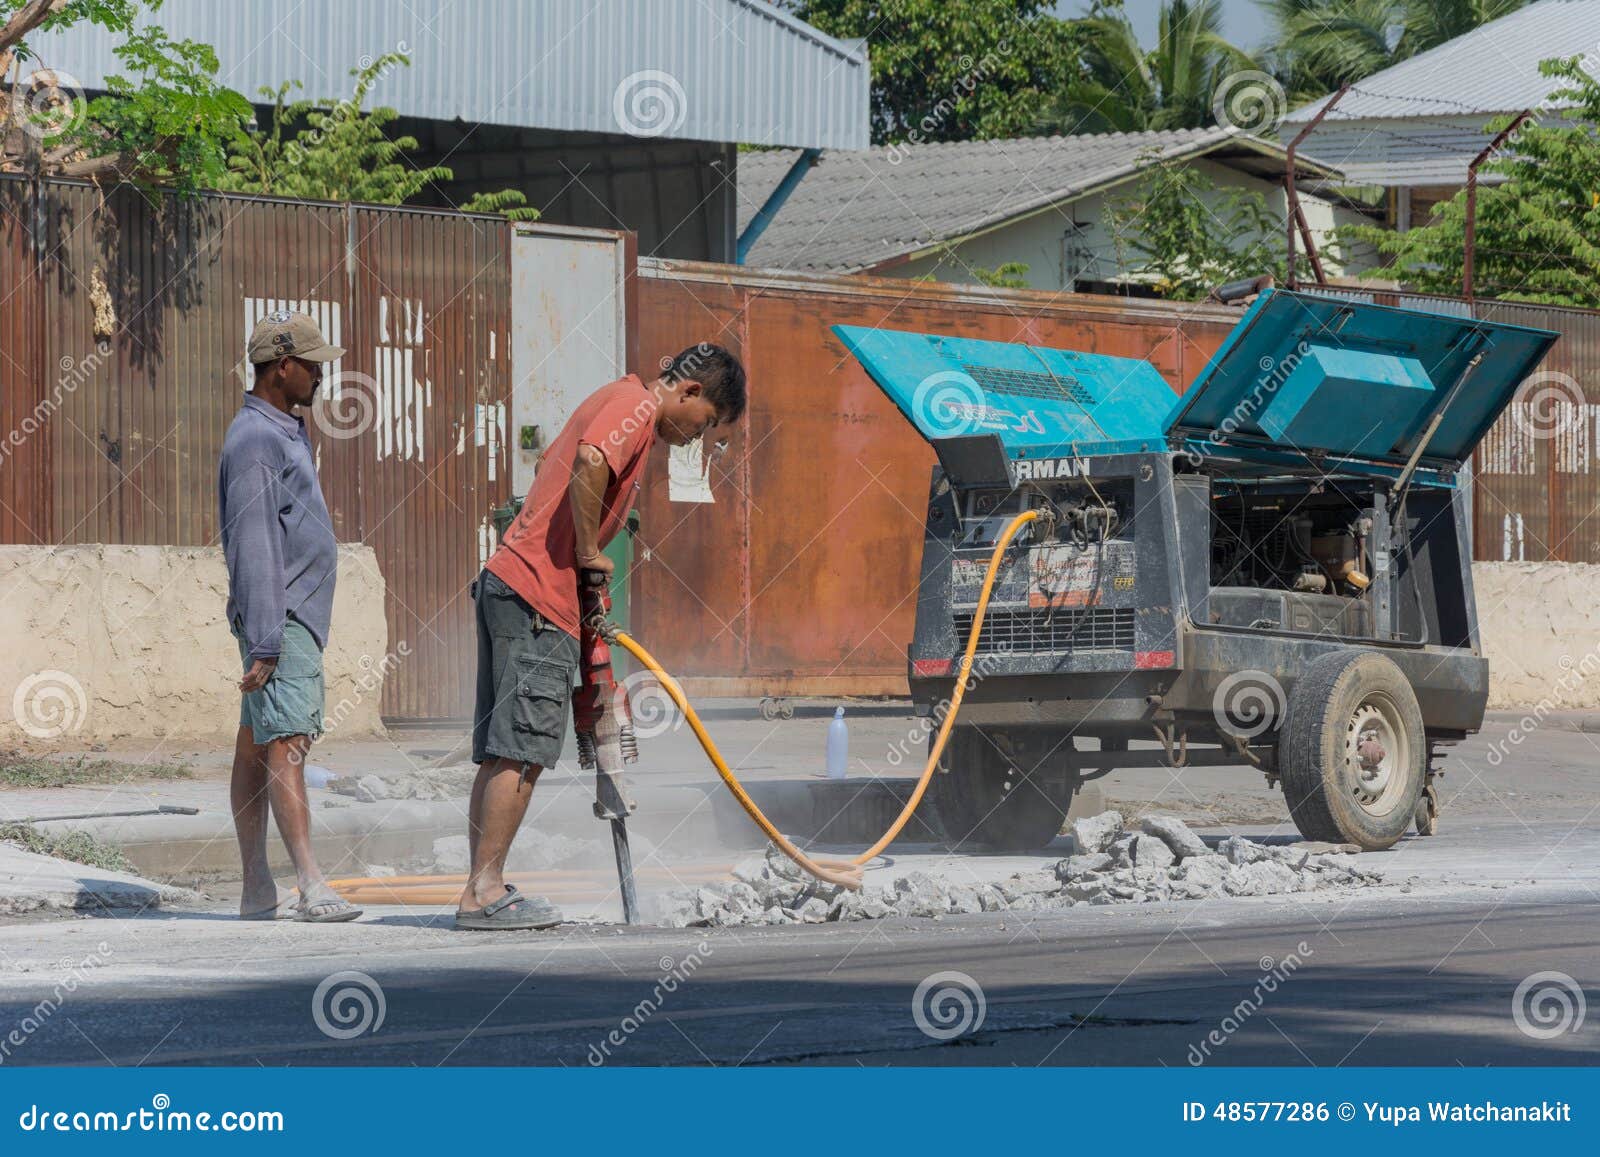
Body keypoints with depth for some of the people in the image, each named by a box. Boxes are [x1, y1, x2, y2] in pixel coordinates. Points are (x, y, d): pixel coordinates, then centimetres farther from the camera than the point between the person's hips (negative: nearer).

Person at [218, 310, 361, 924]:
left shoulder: (283, 432, 20)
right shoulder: (255, 441, -13)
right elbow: (253, 550, -19)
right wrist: (264, 643, -23)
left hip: (296, 615, 10)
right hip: (280, 620, -10)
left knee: (256, 747, 9)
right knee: (285, 745, -17)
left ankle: (257, 889, 10)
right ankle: (312, 887, -26)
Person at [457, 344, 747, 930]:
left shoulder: (617, 400, 23)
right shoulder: (637, 404, -7)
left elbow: (550, 461, 36)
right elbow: (591, 462, -27)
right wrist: (588, 552, -15)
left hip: (508, 581, 10)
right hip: (539, 596, -10)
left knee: (500, 755, 9)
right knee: (521, 754, -8)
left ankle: (479, 891, 9)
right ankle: (487, 891, -8)